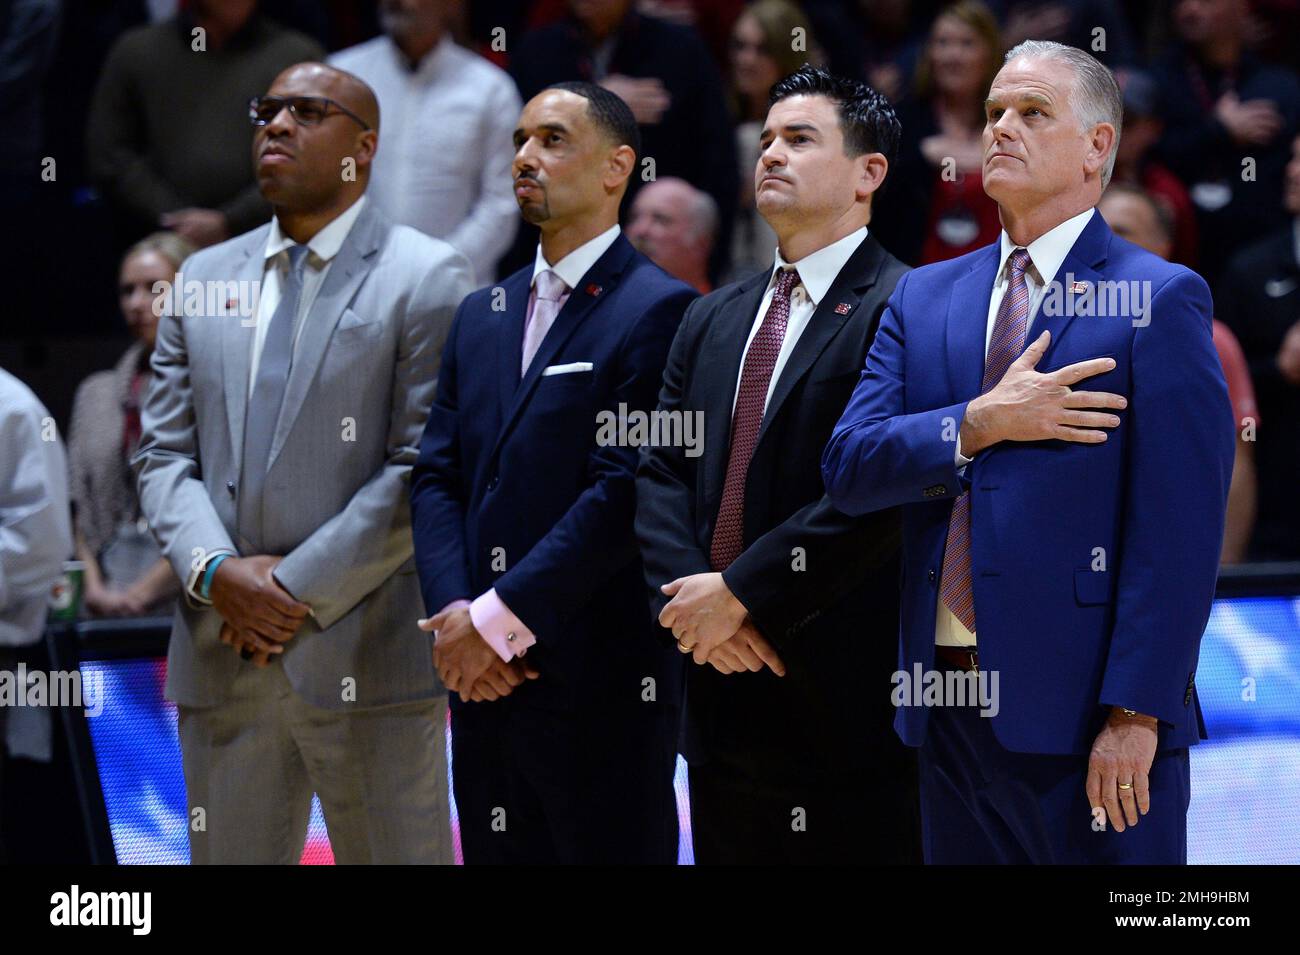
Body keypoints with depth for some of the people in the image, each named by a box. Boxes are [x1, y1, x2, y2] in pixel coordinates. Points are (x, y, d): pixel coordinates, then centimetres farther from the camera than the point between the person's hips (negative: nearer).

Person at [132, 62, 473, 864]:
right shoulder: (205, 279, 15)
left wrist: (298, 587, -13)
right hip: (221, 661, 5)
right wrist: (215, 570, -7)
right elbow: (164, 454, 12)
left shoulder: (426, 278, -1)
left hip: (366, 655, -5)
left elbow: (427, 468, -9)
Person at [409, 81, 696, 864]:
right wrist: (454, 615, -5)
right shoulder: (483, 316, 17)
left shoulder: (657, 311, -7)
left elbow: (624, 490, -15)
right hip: (485, 681, 7)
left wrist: (500, 621, -15)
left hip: (601, 686, -7)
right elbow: (437, 476, 12)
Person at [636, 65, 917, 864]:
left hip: (848, 701, -7)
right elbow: (662, 476, 11)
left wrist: (739, 593, -16)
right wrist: (689, 600, -7)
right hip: (726, 701, 7)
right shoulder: (714, 320, 17)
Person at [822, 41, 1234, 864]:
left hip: (1085, 706, -5)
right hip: (950, 705, 5)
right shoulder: (925, 298, 14)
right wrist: (983, 423, -12)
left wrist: (1136, 713, -16)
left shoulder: (1162, 301, -4)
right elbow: (848, 469, 3)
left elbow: (1178, 531, -10)